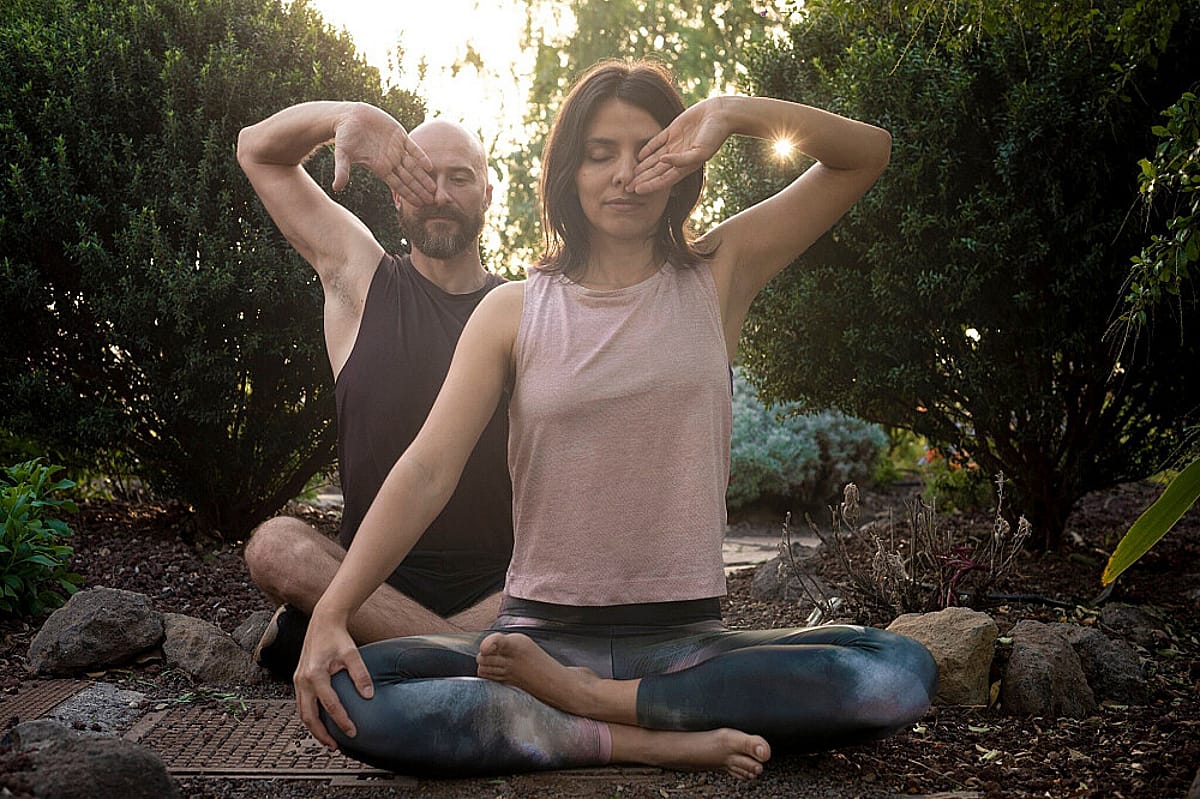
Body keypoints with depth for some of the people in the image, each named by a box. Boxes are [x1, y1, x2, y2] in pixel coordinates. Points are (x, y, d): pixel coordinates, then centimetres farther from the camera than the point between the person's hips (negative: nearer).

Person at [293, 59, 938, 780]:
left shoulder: (716, 278, 7)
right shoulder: (514, 312, 5)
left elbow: (869, 151, 5)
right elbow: (428, 469, -5)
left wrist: (735, 113, -12)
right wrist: (331, 615, -17)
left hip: (687, 638, 1)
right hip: (539, 631, 0)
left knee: (903, 673, -25)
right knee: (345, 695, -26)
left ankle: (585, 696, -19)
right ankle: (650, 740, -22)